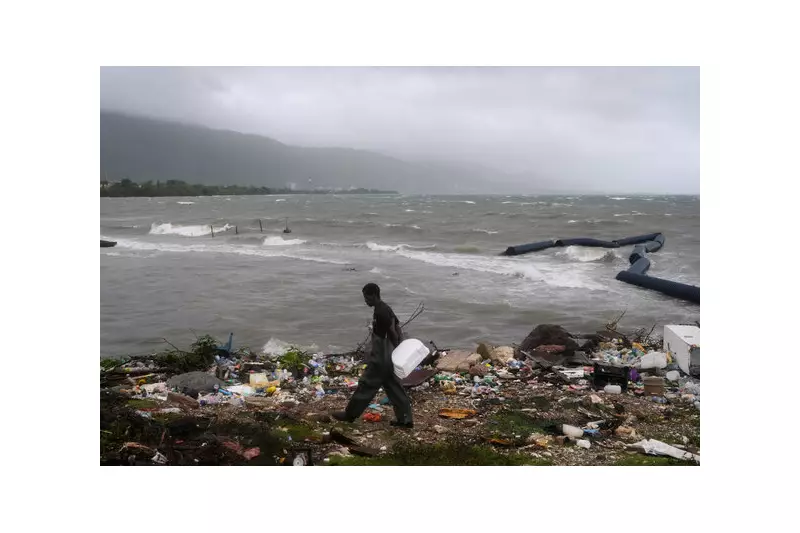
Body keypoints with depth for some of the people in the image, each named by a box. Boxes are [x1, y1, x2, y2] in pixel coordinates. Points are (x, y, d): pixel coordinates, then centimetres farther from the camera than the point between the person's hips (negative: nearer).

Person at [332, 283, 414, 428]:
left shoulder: (380, 312, -21)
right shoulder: (385, 309, 10)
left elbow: (393, 334, -22)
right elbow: (397, 329, 13)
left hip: (381, 358, -10)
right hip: (388, 357, 10)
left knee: (366, 384, 3)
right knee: (394, 387, 11)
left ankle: (350, 414, 15)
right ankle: (405, 419, 13)